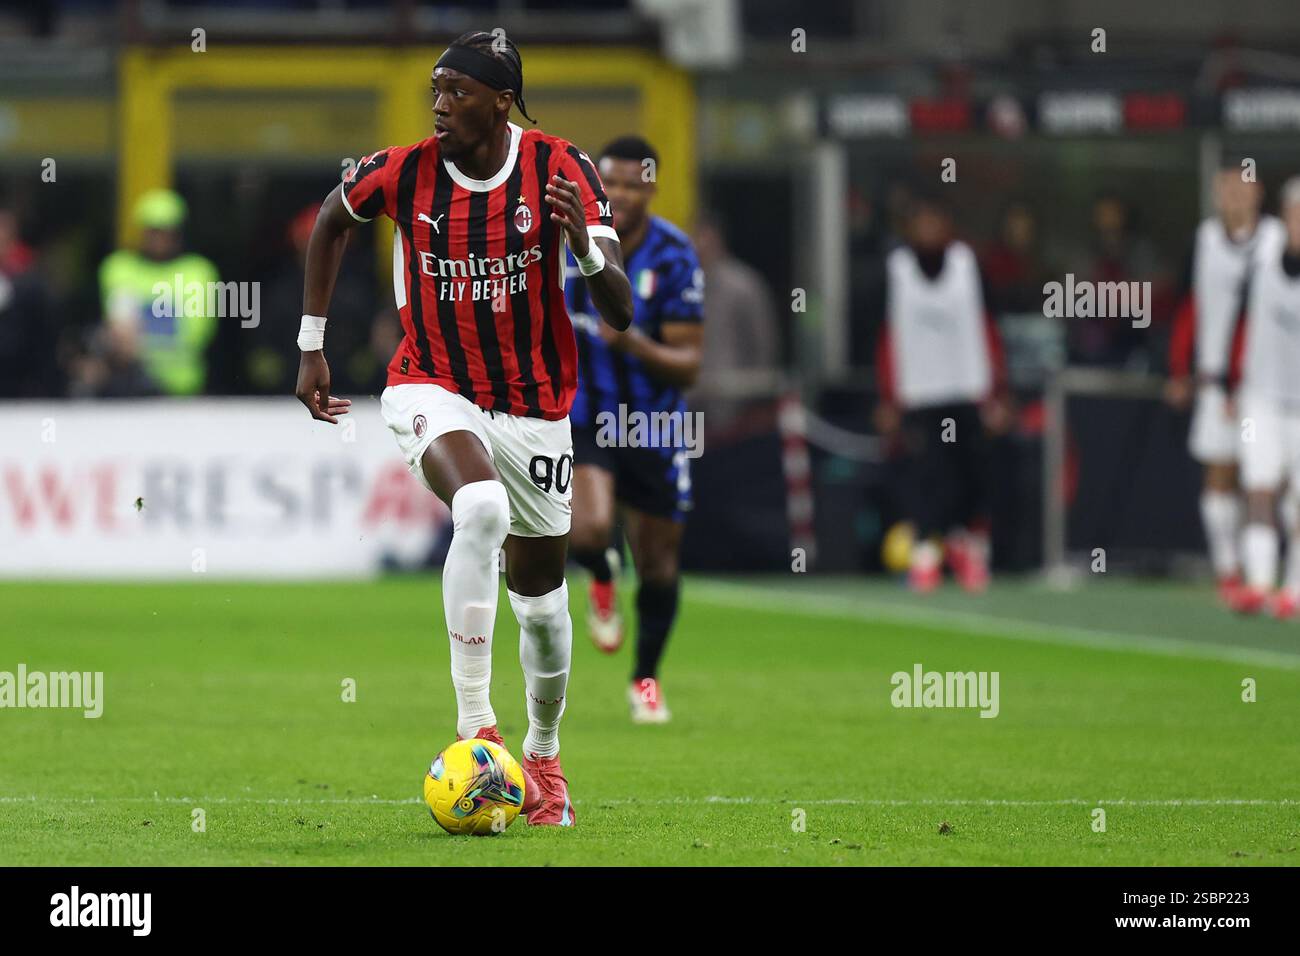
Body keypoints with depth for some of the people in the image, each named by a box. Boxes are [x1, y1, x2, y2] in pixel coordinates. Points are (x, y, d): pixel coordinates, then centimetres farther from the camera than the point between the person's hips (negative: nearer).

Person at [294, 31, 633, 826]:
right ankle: (475, 725, -30)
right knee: (481, 509, -34)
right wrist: (312, 346, 11)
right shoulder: (404, 173, -11)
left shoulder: (561, 171, -13)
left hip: (534, 407, 2)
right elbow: (332, 221, 12)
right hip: (432, 389, -2)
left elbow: (620, 313, -17)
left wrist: (586, 245, -38)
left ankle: (544, 754, 39)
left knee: (541, 595, 12)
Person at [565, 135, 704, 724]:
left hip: (654, 427, 0)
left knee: (658, 564, 8)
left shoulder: (674, 257, -15)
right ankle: (602, 585, 12)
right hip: (580, 416, 0)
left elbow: (688, 364, -17)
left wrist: (636, 346, -34)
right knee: (591, 527, -25)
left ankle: (646, 679, 32)